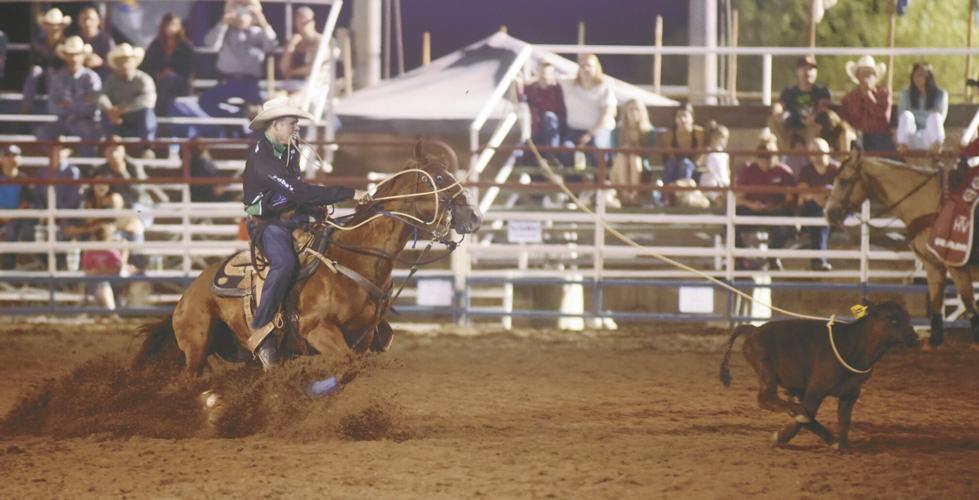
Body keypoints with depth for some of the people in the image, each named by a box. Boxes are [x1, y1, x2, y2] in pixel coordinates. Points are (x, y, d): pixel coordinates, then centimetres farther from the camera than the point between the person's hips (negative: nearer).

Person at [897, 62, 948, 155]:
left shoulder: (940, 94, 4)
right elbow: (902, 115, -2)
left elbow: (940, 118, -6)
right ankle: (903, 144, -51)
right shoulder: (906, 94, 8)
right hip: (911, 140, 1)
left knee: (935, 116, -29)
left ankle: (936, 144, -56)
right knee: (906, 115, -26)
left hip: (929, 138, -1)